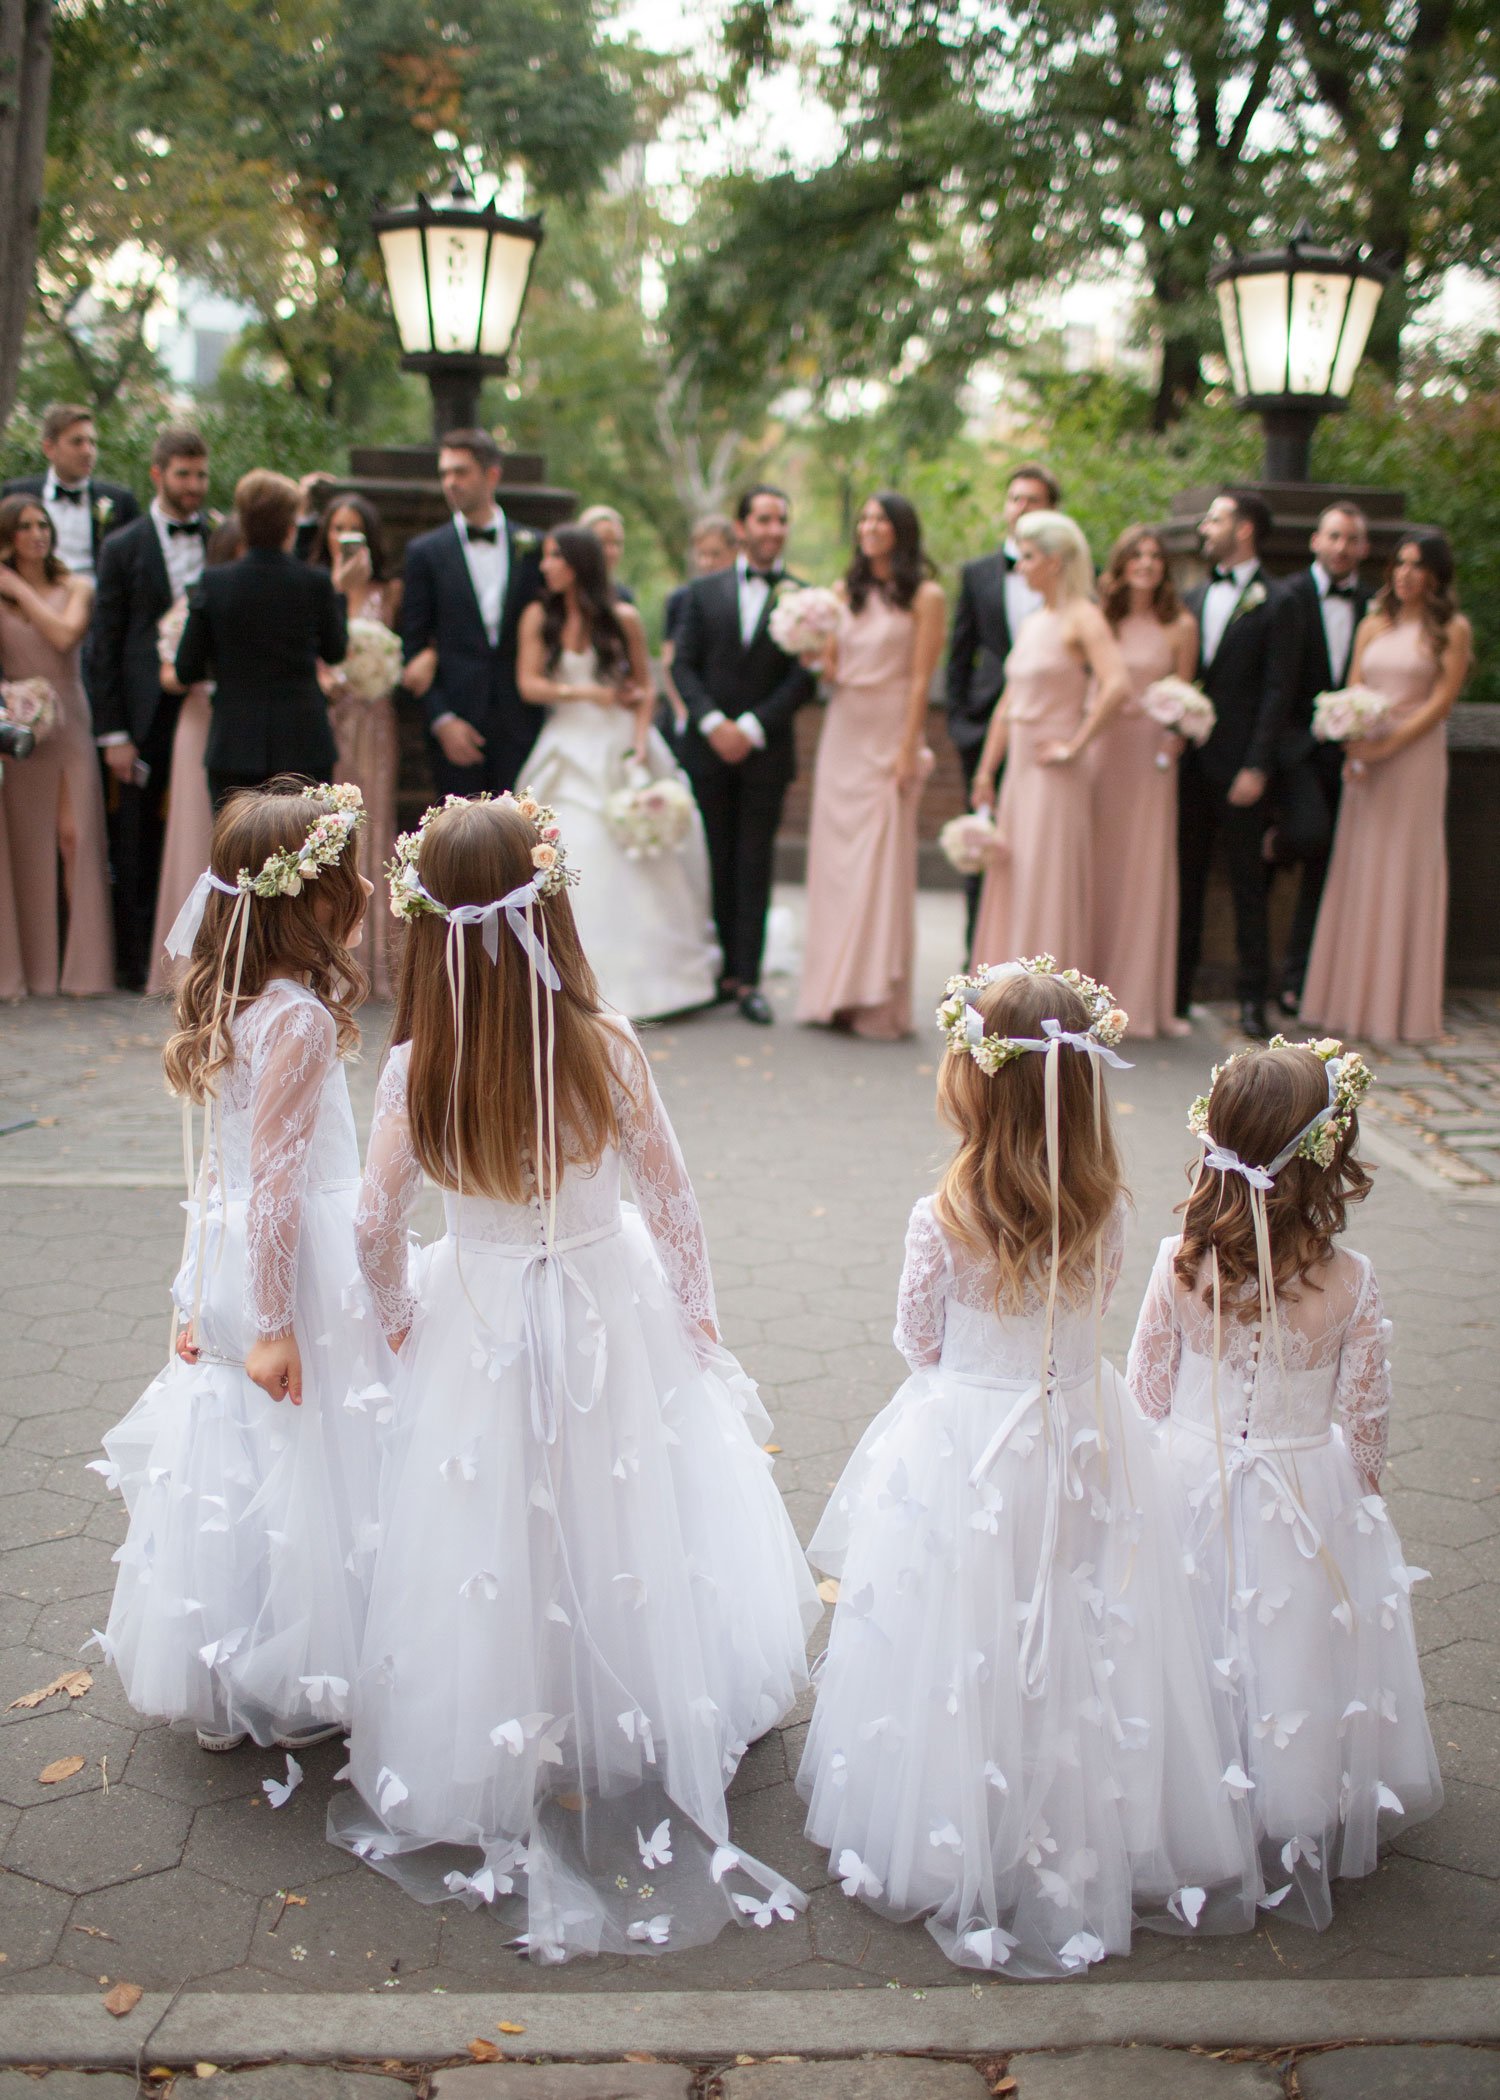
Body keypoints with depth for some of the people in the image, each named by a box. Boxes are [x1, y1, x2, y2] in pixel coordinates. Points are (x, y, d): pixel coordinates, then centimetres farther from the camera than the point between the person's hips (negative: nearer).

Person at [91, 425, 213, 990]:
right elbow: (103, 646, 2)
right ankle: (137, 962, 13)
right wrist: (112, 732, -5)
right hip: (147, 715, -1)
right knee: (138, 845, 4)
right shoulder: (123, 548, 4)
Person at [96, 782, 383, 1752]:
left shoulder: (236, 1003, 6)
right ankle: (290, 1682, 19)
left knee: (238, 1453, 17)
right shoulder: (301, 1018, -21)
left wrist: (205, 1296, 18)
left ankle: (222, 1674, 32)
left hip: (232, 1261, 9)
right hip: (296, 1272, -9)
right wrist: (276, 1325, -20)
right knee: (299, 1459, 4)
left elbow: (225, 1162, 12)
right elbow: (273, 1180, -23)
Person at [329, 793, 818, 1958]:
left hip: (476, 1329, 0)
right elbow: (672, 1199, -7)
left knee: (494, 1543, 15)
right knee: (618, 1536, 18)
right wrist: (696, 1314, 8)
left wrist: (402, 1316, 12)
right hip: (612, 1321, 0)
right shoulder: (604, 1045, -17)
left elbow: (377, 1228, -8)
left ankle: (498, 1764, 30)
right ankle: (636, 1732, 34)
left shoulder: (418, 1067, -16)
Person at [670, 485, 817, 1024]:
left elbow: (804, 677, -3)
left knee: (754, 868, 0)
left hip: (765, 752, -1)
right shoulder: (703, 591, 9)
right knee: (716, 865, 4)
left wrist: (751, 727, -11)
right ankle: (720, 971, 10)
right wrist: (713, 723, -11)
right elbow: (683, 665, 3)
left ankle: (747, 979, 2)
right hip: (709, 750, 1)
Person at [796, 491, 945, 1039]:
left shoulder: (924, 595, -4)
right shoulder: (846, 590, 12)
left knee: (881, 862, -5)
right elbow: (830, 668, 13)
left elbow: (921, 678, -8)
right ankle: (836, 992, 12)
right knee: (834, 859, 5)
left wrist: (907, 749, -14)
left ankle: (879, 1003, 0)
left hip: (890, 733, -5)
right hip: (842, 732, 5)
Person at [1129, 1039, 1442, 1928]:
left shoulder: (1180, 1265, -16)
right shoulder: (1350, 1283, -18)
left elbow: (1149, 1388, -3)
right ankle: (1295, 1823, 31)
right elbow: (1367, 1418, -6)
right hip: (1309, 1508, -1)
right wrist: (1355, 1489, 13)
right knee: (1299, 1662, 16)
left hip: (1195, 1490, 1)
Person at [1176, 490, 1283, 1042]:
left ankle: (1253, 998, 7)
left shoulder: (1274, 601, -4)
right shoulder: (1195, 597, 15)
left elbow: (1276, 691, -8)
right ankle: (1176, 991, 15)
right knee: (1185, 877, 9)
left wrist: (1257, 766, -14)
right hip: (1190, 758, 5)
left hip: (1237, 763, -5)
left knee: (1247, 881, 0)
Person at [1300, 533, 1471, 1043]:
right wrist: (1353, 748, -8)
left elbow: (1442, 700, -7)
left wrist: (1388, 745, -15)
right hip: (1365, 756, 4)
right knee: (1358, 870, 5)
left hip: (1416, 754, -4)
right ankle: (1352, 996, 13)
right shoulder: (1374, 625, 12)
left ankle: (1401, 1006, 6)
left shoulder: (1452, 629, -1)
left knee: (1406, 871, -2)